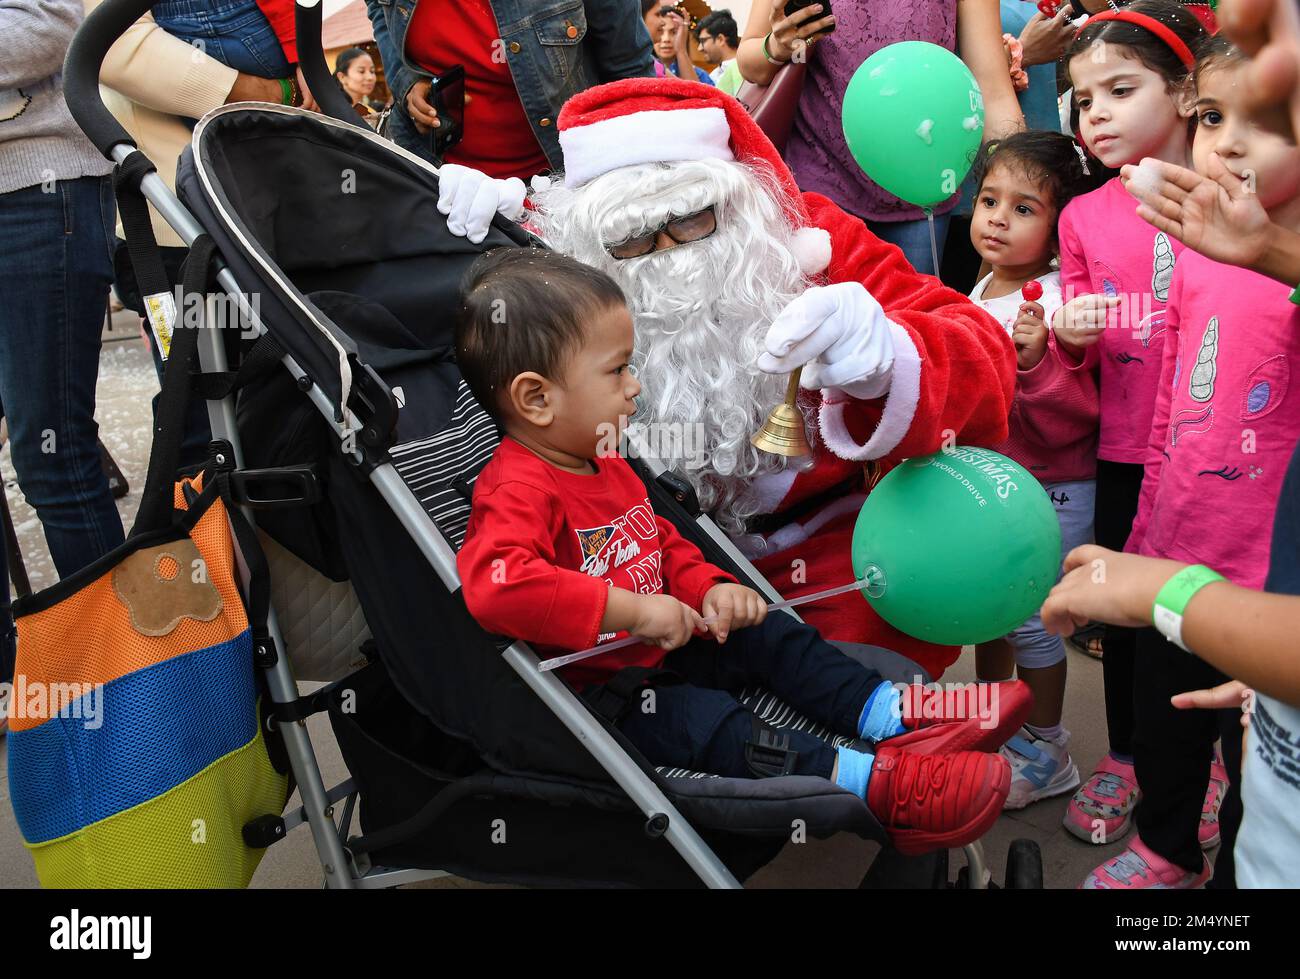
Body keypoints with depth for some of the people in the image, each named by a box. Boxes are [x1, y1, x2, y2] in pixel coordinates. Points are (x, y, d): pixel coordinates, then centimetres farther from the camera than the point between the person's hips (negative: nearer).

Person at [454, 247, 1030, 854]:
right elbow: (495, 583, -44)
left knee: (770, 635, 5)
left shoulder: (602, 463, 11)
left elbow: (662, 543, 20)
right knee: (701, 718, -29)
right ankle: (871, 781, -37)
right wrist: (632, 609, -40)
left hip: (661, 645, 10)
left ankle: (893, 718, -3)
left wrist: (708, 589, -2)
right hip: (594, 686, -10)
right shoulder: (519, 491, -24)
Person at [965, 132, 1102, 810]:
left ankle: (1047, 753, 23)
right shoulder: (976, 295, 3)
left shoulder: (1060, 302, -19)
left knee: (1027, 616, 1)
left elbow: (1074, 417, -24)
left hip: (1051, 491, -7)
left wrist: (1037, 361, -36)